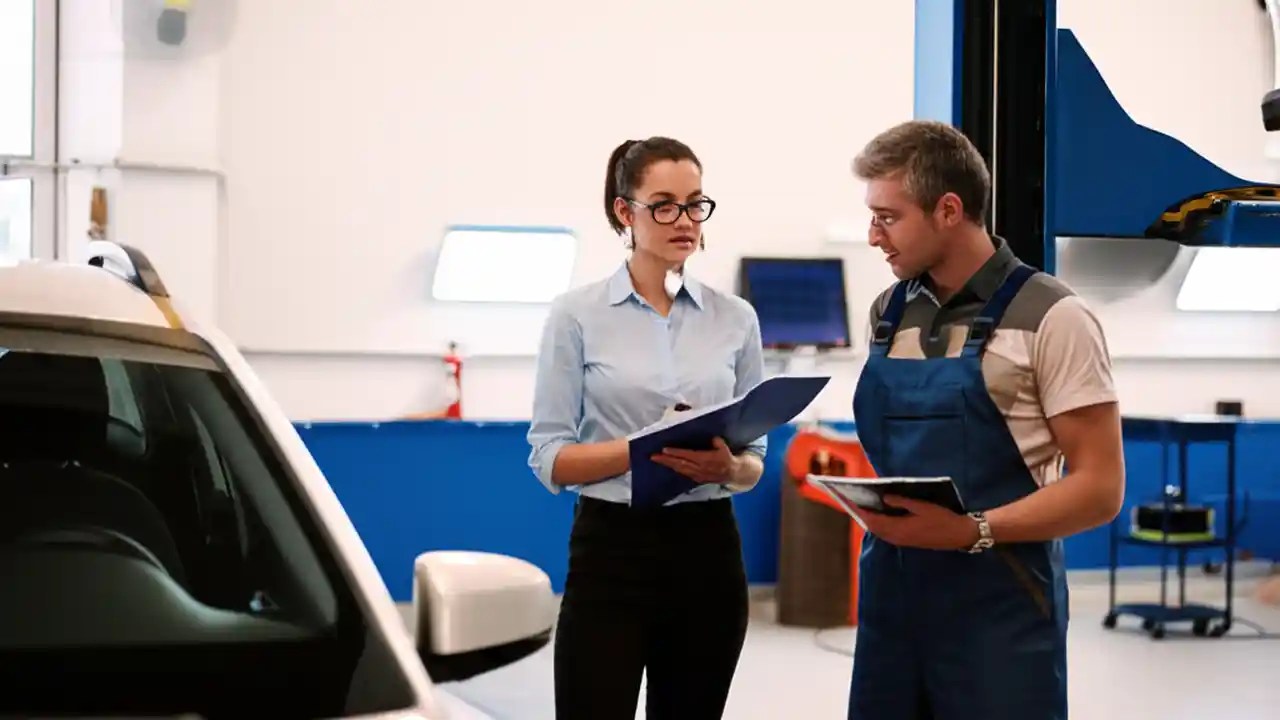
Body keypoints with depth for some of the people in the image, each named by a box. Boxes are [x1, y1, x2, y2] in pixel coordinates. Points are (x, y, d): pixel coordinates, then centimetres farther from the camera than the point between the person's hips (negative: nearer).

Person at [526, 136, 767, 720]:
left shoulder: (736, 318, 7)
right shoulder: (578, 314, -3)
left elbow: (755, 457, 10)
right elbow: (549, 457, -6)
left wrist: (728, 467, -14)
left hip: (708, 555, 4)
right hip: (612, 553, -4)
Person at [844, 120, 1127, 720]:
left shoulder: (1050, 318, -9)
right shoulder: (888, 313, 9)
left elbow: (1100, 488, -12)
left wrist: (974, 531, -22)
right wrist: (868, 501, -1)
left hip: (999, 604, -5)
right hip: (890, 592, 6)